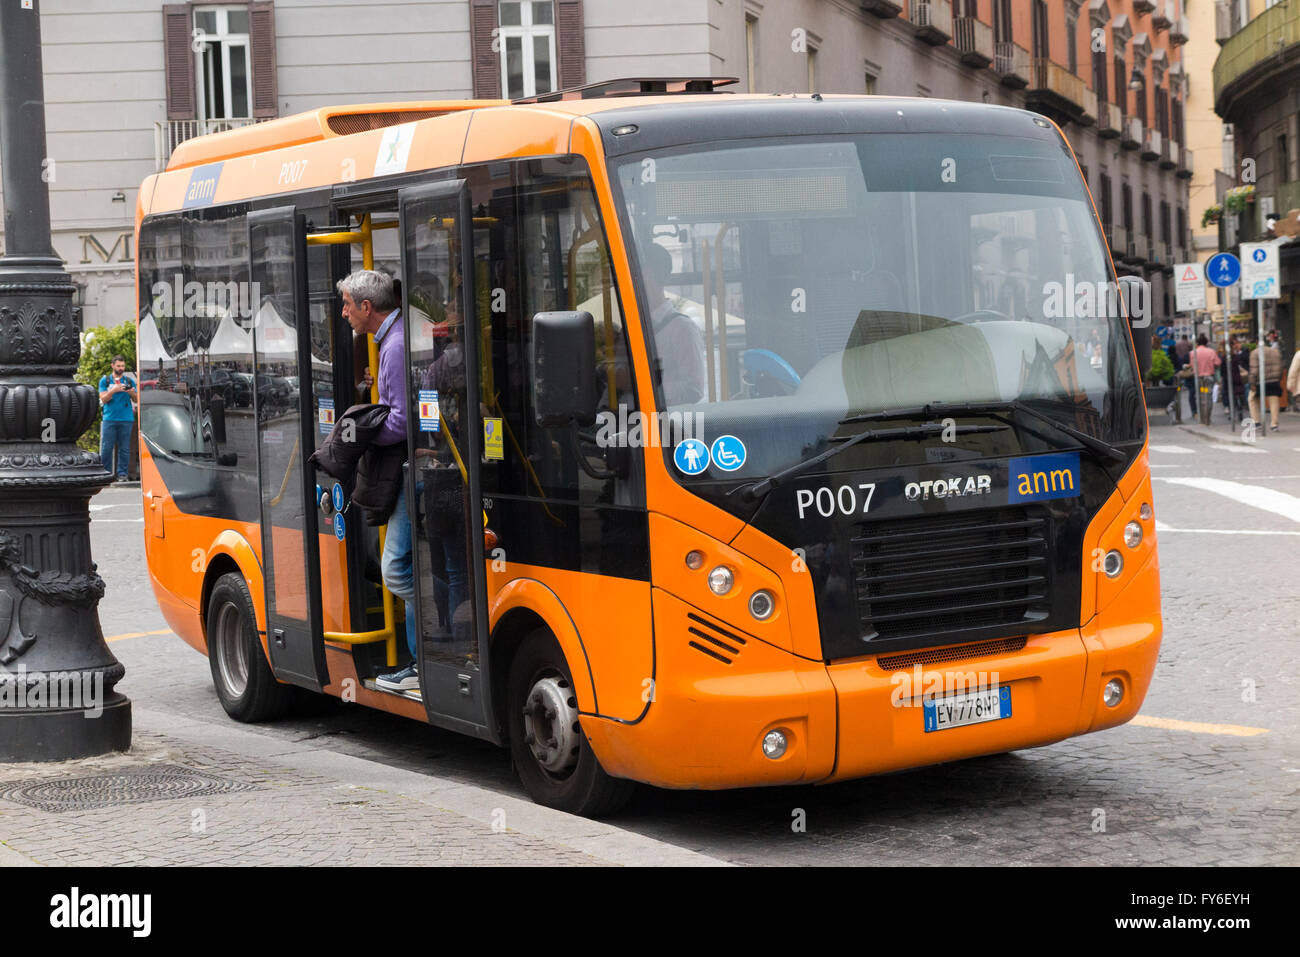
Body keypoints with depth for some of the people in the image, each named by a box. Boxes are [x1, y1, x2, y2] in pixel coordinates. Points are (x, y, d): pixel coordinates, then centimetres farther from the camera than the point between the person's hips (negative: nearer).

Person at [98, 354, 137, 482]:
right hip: (109, 419, -1)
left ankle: (122, 473, 3)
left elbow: (136, 400, 12)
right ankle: (106, 473, 1)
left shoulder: (130, 381, 14)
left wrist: (132, 393, -10)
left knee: (124, 449, -1)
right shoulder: (105, 380, 11)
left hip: (126, 419, 1)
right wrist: (113, 390, -15)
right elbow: (103, 399, 2)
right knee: (106, 448, -5)